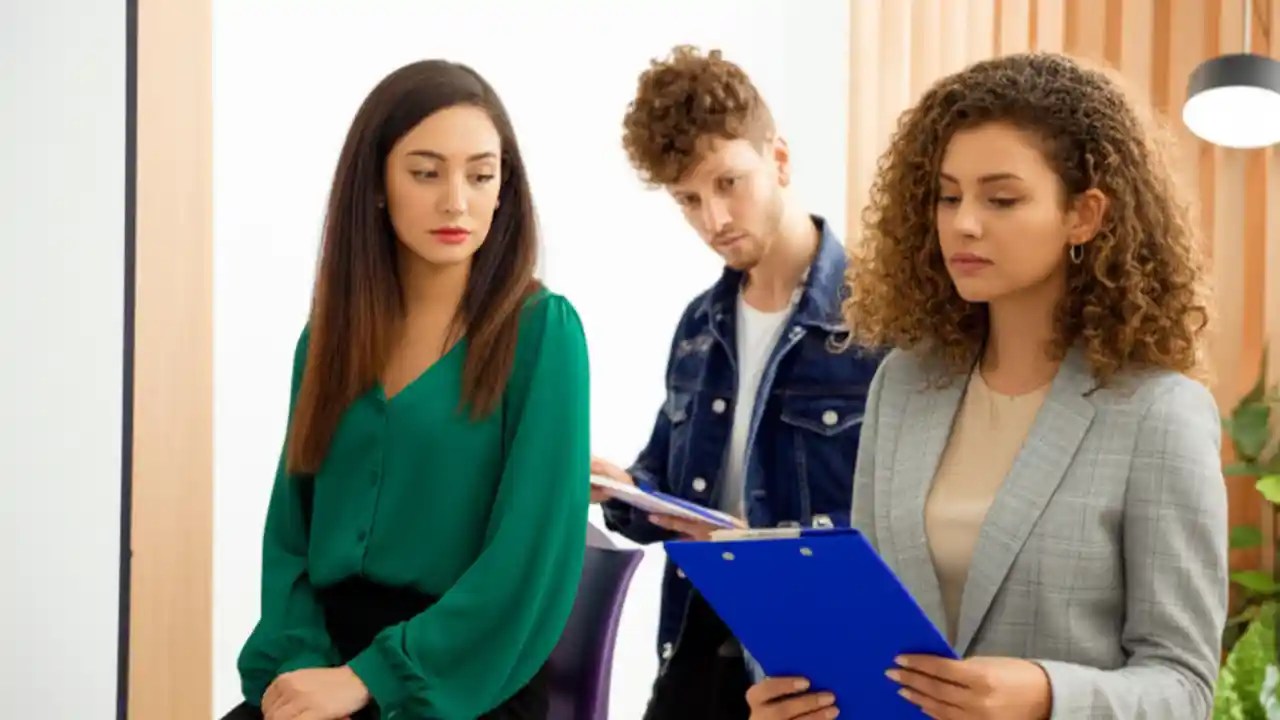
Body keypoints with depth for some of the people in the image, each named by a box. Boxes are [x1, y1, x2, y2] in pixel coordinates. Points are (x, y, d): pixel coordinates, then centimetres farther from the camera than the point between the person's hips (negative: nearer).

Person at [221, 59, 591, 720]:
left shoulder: (542, 330, -5)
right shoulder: (331, 333, 10)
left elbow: (533, 556, -11)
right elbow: (290, 531, 10)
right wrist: (301, 663, -8)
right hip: (330, 657, 4)